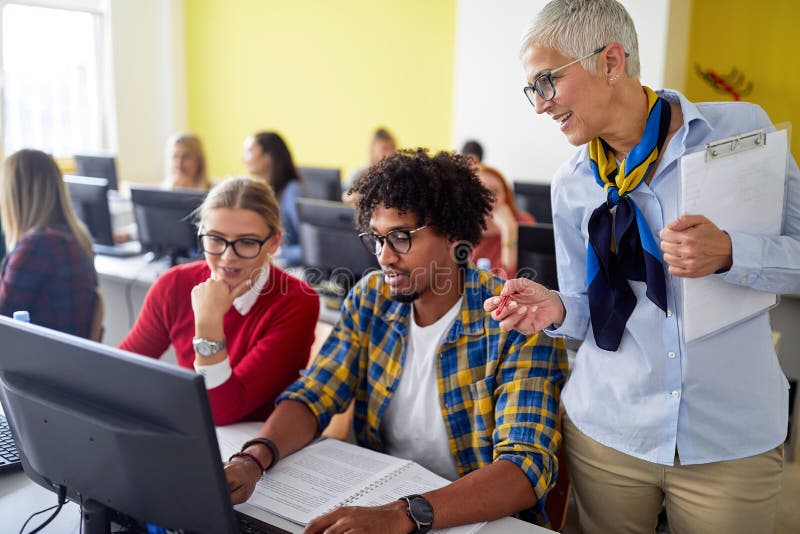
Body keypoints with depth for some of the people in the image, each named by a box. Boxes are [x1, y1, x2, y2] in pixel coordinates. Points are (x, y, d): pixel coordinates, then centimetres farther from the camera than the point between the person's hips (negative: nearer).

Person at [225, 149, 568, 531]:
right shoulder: (370, 299, -1)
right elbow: (312, 396, -1)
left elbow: (526, 470, -24)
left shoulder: (517, 324, -17)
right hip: (375, 498, 4)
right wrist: (253, 459, -21)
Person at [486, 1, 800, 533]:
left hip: (731, 435, -2)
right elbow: (589, 308, 7)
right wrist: (555, 308, -14)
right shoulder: (572, 184, 0)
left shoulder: (741, 128, -9)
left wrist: (728, 255, -23)